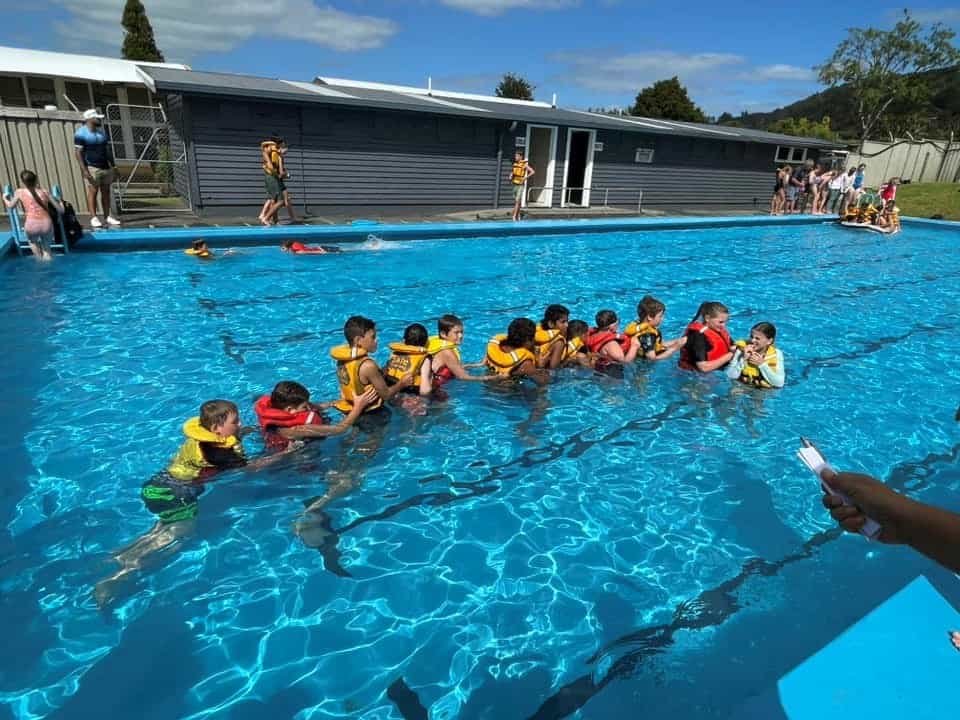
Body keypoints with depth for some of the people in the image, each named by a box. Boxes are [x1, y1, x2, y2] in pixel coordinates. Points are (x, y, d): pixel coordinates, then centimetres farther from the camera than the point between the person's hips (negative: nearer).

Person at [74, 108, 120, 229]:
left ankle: (108, 216, 9)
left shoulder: (102, 131, 15)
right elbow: (78, 152, -9)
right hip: (92, 168, -6)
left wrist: (113, 166, 12)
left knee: (106, 192, 6)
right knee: (92, 192, -6)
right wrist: (84, 170, -17)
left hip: (106, 167, 6)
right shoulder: (81, 133, -5)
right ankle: (93, 218, -6)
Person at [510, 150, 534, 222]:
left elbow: (533, 172, -16)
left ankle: (514, 217, -16)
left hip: (521, 185, -7)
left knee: (517, 201, -13)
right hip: (515, 184, 7)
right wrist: (511, 176, 4)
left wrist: (525, 178, -20)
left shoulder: (525, 164, -12)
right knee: (516, 201, 11)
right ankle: (518, 216, 22)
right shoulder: (515, 163, 6)